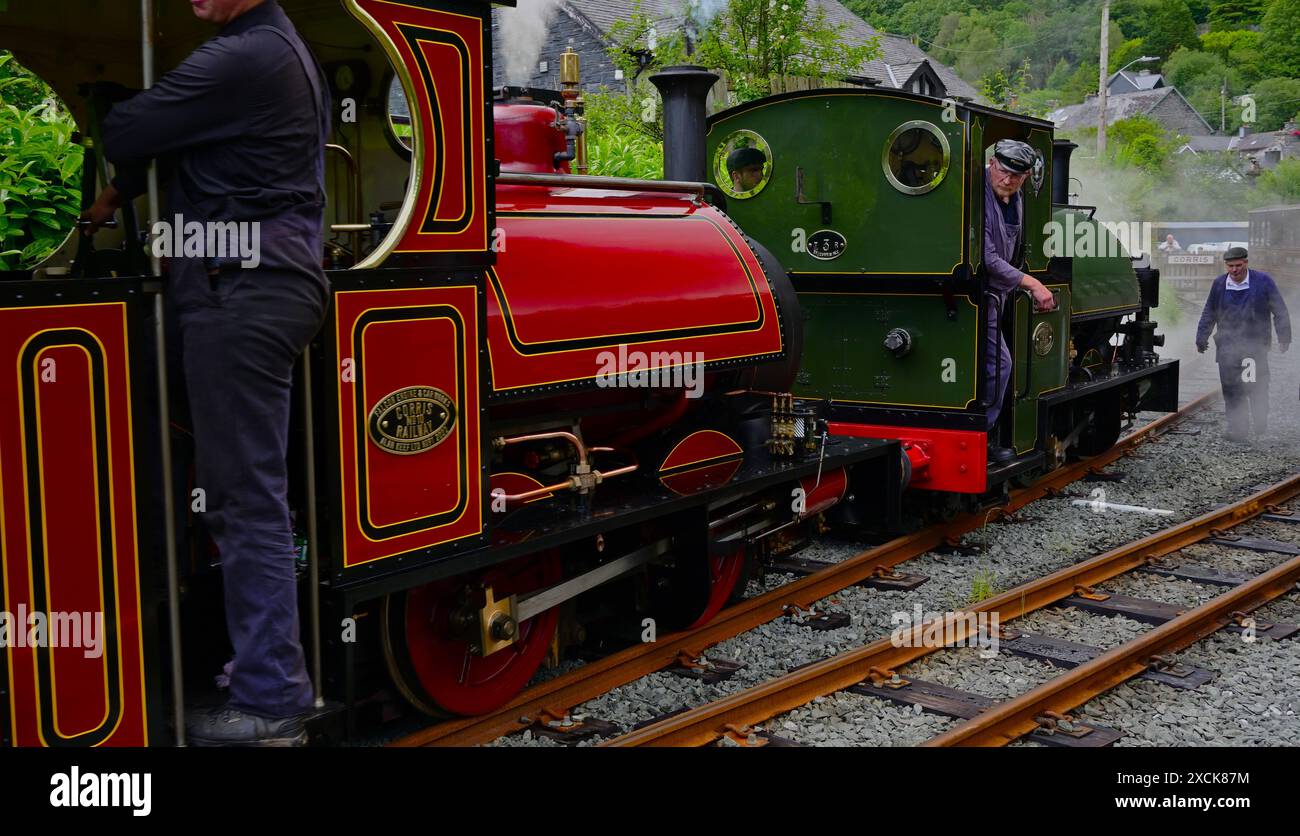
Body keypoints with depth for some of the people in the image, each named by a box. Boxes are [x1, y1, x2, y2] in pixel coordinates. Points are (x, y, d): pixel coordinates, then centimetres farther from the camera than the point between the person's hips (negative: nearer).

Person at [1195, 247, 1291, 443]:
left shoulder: (1263, 281, -4)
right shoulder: (1219, 284, 4)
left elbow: (1280, 311, 3)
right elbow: (1209, 314, 15)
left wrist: (1284, 338, 2)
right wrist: (1202, 338, 14)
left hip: (1255, 345, -2)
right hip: (1228, 347, 2)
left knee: (1258, 387, 0)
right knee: (1231, 389, -1)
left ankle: (1260, 424, 19)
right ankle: (1237, 429, 5)